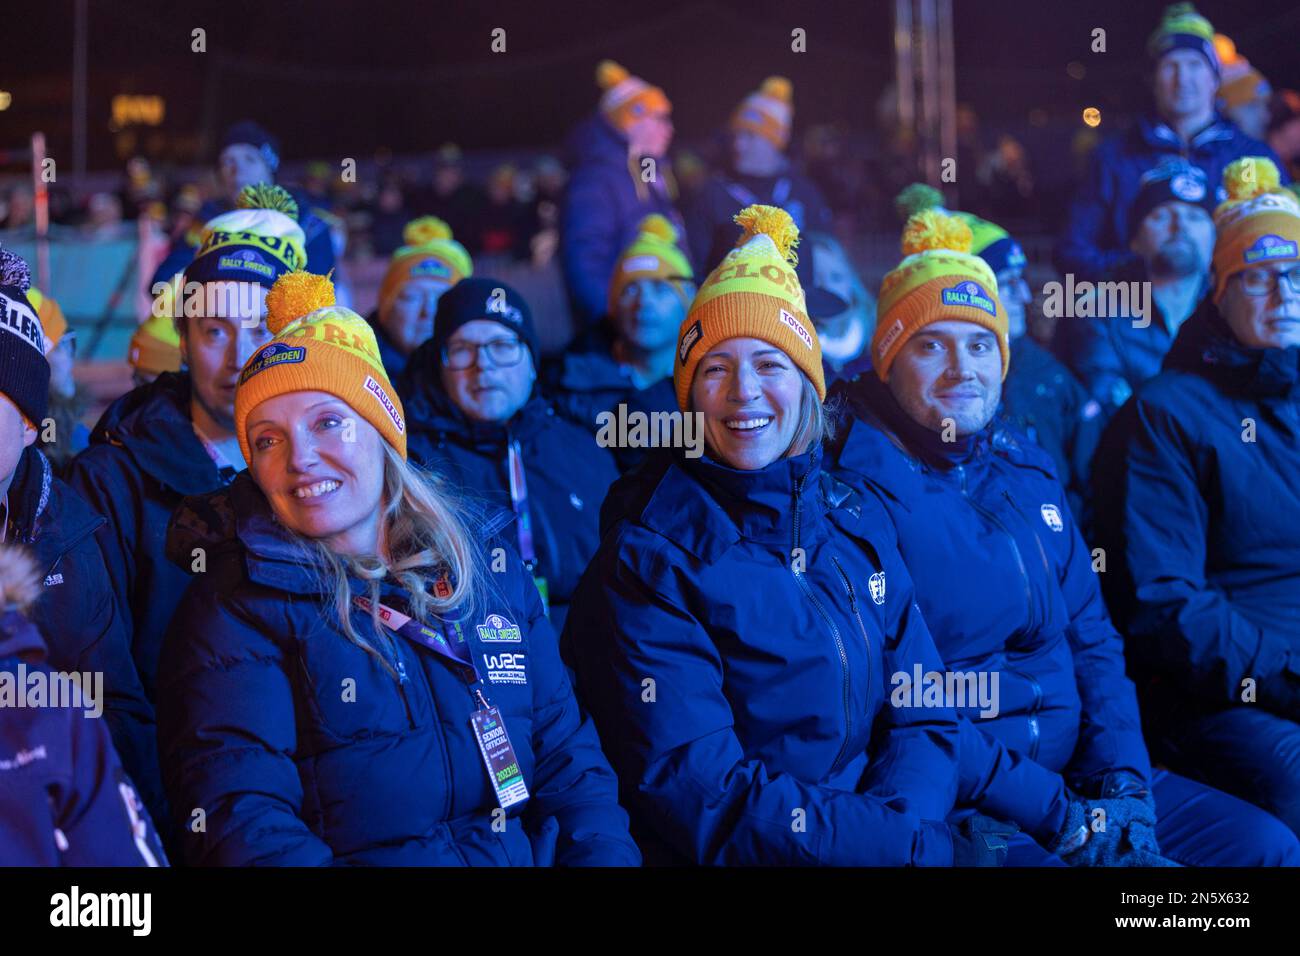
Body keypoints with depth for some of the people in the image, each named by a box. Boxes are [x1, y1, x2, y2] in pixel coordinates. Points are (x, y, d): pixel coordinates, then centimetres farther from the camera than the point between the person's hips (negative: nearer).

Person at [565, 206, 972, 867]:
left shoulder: (855, 525, 9)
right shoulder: (648, 560, -9)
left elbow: (924, 716, 7)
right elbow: (703, 798, -14)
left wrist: (903, 818, -14)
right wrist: (912, 844, -17)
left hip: (886, 843, 5)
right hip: (746, 857, -5)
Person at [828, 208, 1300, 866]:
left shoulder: (1027, 469, 13)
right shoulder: (862, 485, -11)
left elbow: (1091, 638, 14)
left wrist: (1123, 781, -2)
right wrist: (1056, 815, -16)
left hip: (1081, 772, 7)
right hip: (952, 805, -7)